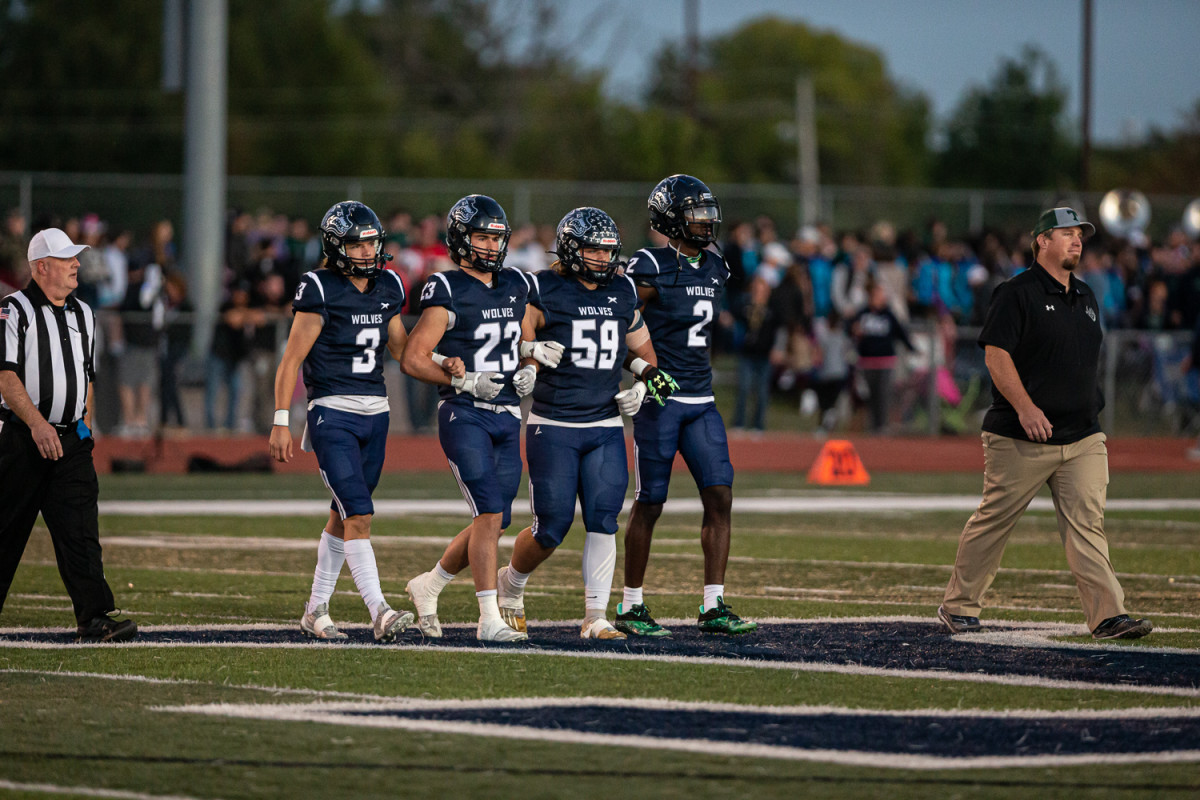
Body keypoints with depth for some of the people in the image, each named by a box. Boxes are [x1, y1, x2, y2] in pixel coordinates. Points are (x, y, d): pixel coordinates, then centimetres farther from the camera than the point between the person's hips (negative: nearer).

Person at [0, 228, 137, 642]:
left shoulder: (83, 314, 15)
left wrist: (83, 428, 14)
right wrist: (37, 424, -24)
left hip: (71, 441, 5)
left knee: (80, 529, -6)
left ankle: (94, 618, -13)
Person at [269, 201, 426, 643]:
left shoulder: (387, 287, 9)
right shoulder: (320, 290, -10)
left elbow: (401, 347, 20)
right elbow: (291, 359, -9)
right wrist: (281, 422, -13)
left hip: (375, 411, 7)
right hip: (332, 412, -7)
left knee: (343, 516, 12)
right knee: (358, 515, -15)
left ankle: (315, 610, 21)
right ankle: (379, 611, -19)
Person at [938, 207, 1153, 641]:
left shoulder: (1085, 297, 18)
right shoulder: (1017, 293, -6)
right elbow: (996, 354, -13)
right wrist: (1025, 407, -22)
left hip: (1083, 438, 6)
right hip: (1020, 441, -6)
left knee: (1087, 523, -4)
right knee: (994, 520, 2)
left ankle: (1108, 615, -12)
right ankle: (958, 605, 15)